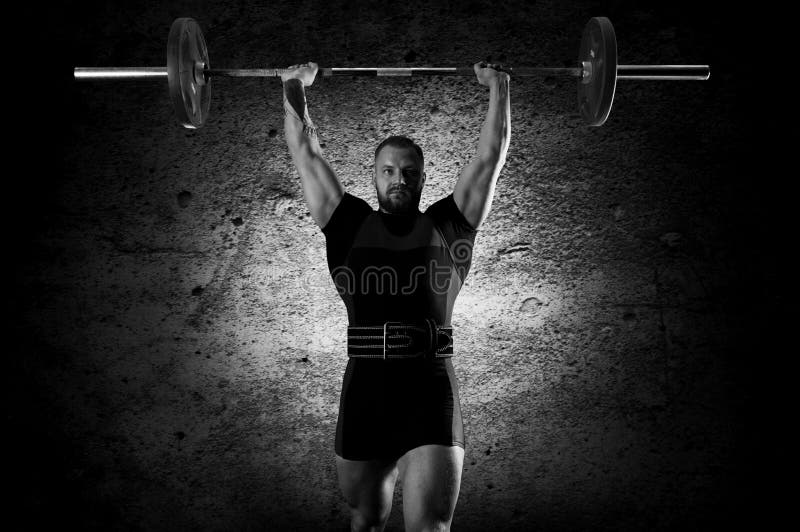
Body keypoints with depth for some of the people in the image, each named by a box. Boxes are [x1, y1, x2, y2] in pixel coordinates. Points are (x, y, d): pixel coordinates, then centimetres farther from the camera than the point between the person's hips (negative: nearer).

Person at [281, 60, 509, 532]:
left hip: (432, 396, -1)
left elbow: (492, 154, 12)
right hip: (363, 396, 2)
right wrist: (294, 88, 22)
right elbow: (305, 150, 14)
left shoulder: (449, 225, 9)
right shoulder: (348, 225, 10)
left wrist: (498, 88, 18)